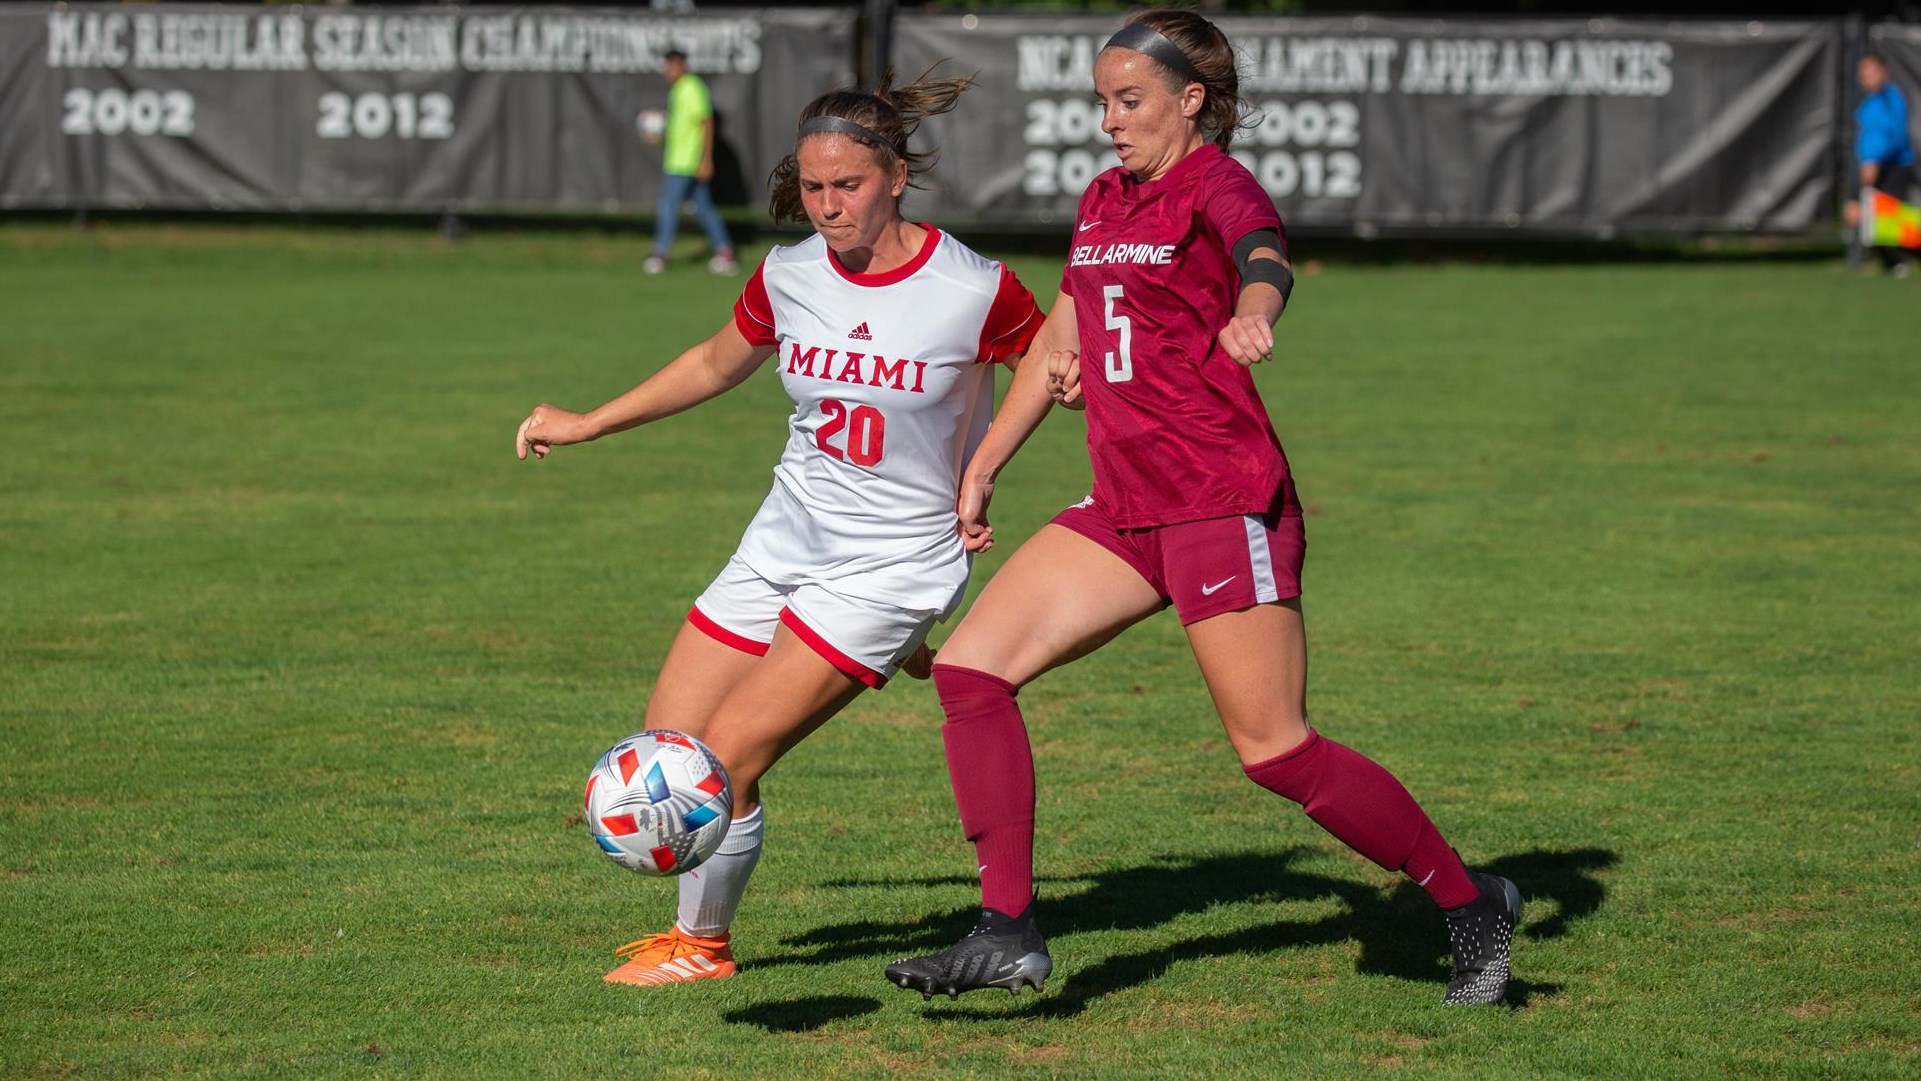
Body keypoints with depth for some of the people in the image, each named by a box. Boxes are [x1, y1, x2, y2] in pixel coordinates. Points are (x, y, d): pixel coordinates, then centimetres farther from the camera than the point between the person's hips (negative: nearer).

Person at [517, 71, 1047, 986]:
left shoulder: (973, 290, -17)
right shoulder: (788, 276, -3)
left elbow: (1043, 361, 3)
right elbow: (716, 364, 17)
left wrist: (976, 473, -7)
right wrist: (586, 425, 20)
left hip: (894, 559, -5)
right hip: (786, 538, 6)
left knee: (728, 754, -12)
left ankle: (703, 943, 11)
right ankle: (694, 923, 25)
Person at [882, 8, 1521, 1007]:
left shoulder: (1215, 186, -8)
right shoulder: (1104, 202, 16)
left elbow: (1263, 250, -32)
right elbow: (1064, 328, 31)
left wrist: (1251, 312, -56)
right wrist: (984, 463, 27)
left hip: (1224, 503, -8)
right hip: (1126, 505, 8)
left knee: (1275, 752, -9)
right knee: (968, 667, -4)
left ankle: (1470, 904, 8)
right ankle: (1008, 933, -2)